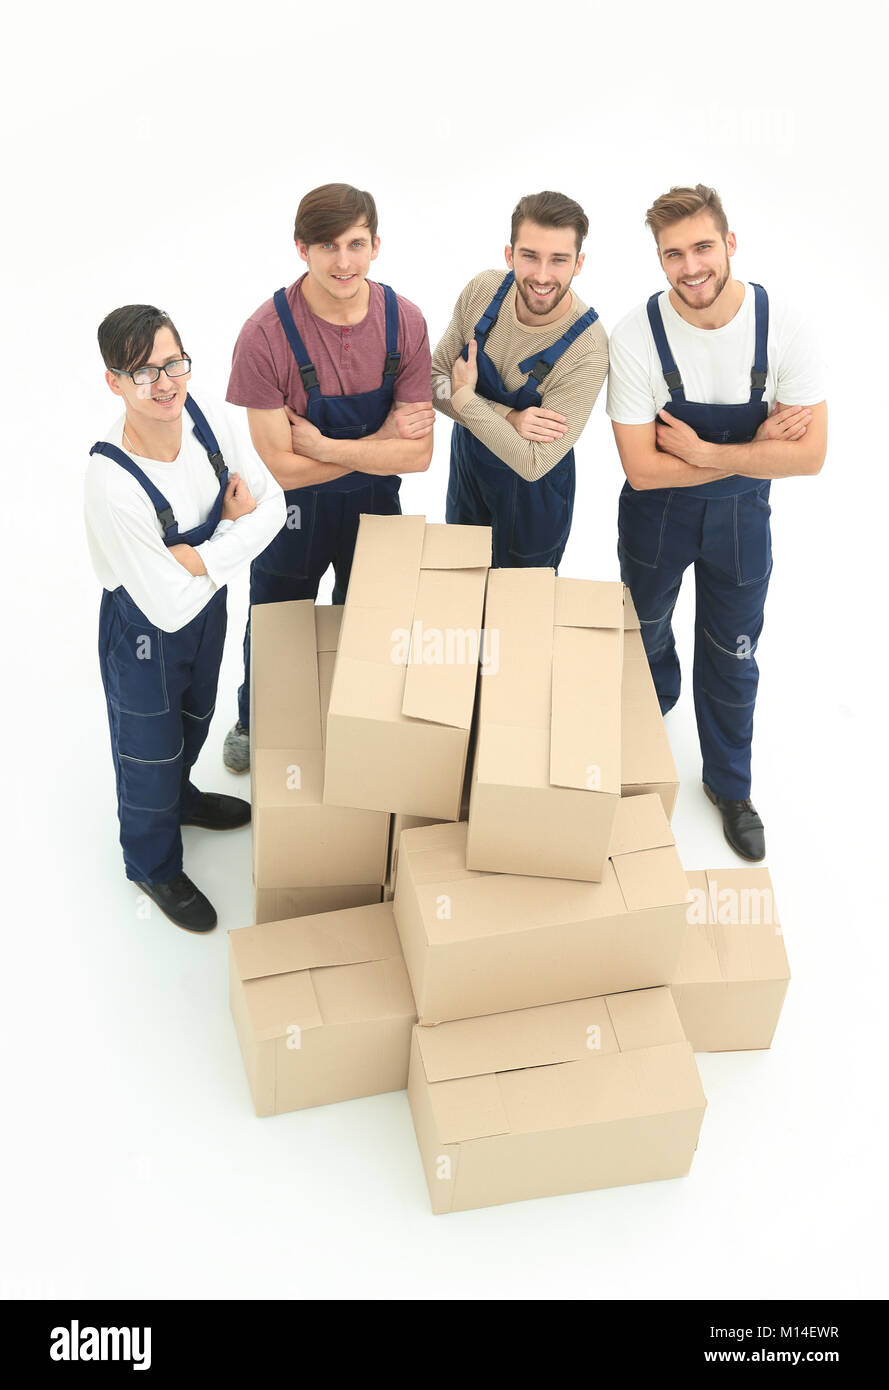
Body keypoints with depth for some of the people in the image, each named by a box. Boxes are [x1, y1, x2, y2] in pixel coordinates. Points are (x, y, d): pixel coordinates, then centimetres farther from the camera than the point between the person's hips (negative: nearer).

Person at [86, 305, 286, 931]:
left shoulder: (203, 415, -19)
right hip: (144, 631, -6)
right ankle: (154, 864, 46)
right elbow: (170, 608, -32)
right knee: (150, 744, 18)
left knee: (195, 714, 31)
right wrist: (234, 524, -22)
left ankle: (181, 794, 64)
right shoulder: (112, 484, -37)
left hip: (208, 603, 6)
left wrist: (202, 556, -25)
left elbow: (272, 502, -9)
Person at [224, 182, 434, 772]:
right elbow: (280, 466, -25)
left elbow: (417, 455, -17)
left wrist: (323, 446, -25)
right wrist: (380, 440, -24)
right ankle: (254, 723, 53)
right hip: (293, 508, -2)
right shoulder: (266, 334, -27)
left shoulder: (404, 321, -18)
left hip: (375, 502, 2)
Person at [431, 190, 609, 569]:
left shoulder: (588, 350, -34)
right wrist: (508, 418, -29)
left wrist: (465, 399, -27)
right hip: (466, 461, 4)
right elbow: (435, 381, -14)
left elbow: (533, 464, -34)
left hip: (532, 493, -4)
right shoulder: (483, 290, -20)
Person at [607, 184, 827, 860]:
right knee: (644, 636, 23)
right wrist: (755, 446, -22)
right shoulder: (637, 336, -23)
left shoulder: (780, 325, -20)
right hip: (656, 514, 0)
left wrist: (700, 451, -26)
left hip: (741, 514, 1)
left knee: (732, 658, 14)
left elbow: (810, 454, -20)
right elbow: (643, 469, -23)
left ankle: (729, 784, 37)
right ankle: (655, 706, 58)